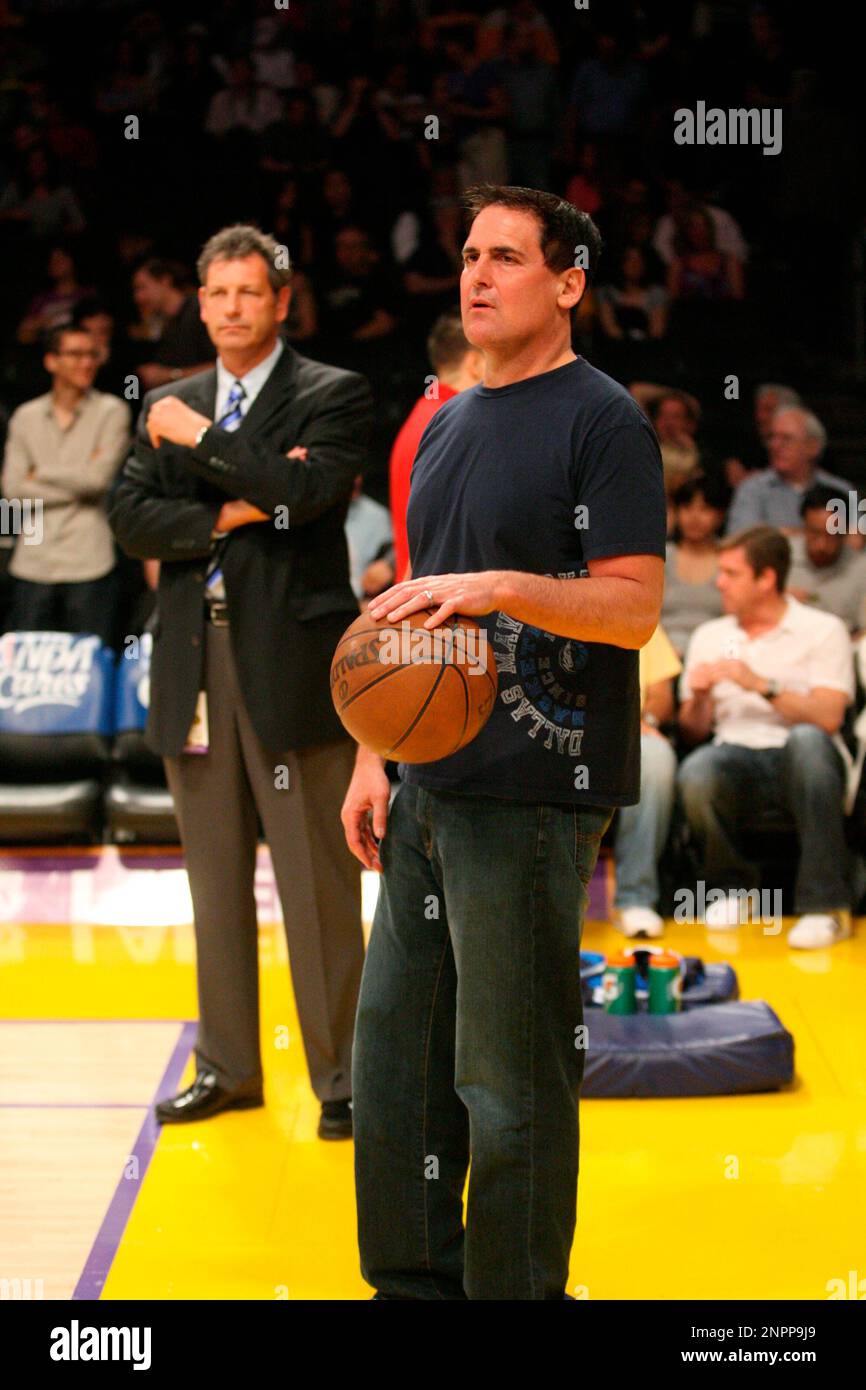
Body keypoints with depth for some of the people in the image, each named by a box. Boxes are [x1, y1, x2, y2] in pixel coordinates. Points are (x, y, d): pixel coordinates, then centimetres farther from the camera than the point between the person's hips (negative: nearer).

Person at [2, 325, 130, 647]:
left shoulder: (112, 412, 4)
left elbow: (99, 477, -9)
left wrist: (40, 473, 1)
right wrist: (76, 485, -6)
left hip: (89, 563, -2)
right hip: (33, 563, 3)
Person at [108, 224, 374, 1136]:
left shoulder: (332, 395, 0)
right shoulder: (167, 407, 14)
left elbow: (306, 490, -18)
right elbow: (131, 521, 3)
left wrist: (200, 438, -11)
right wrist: (227, 516, -11)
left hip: (292, 662, -5)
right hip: (194, 665, 5)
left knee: (318, 886, -2)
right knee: (215, 881, 12)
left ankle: (339, 1077, 7)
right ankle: (227, 1067, 23)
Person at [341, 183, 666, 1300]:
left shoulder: (603, 421, -7)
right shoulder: (446, 425, 17)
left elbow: (633, 608, -14)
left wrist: (503, 587, -27)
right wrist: (376, 756, 15)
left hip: (532, 798, -8)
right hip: (430, 789, 8)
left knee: (512, 1080, -2)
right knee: (395, 1051, 13)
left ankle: (516, 1290, 12)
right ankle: (412, 1279, 26)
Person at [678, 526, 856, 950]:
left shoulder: (823, 631, 6)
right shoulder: (709, 636, 19)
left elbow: (828, 718, -9)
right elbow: (693, 731, 15)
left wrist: (761, 685, -17)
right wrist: (699, 697, -7)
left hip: (801, 759, -2)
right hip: (736, 758, 2)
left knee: (807, 739, -39)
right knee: (695, 773, -34)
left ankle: (825, 904, -33)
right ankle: (731, 887, -3)